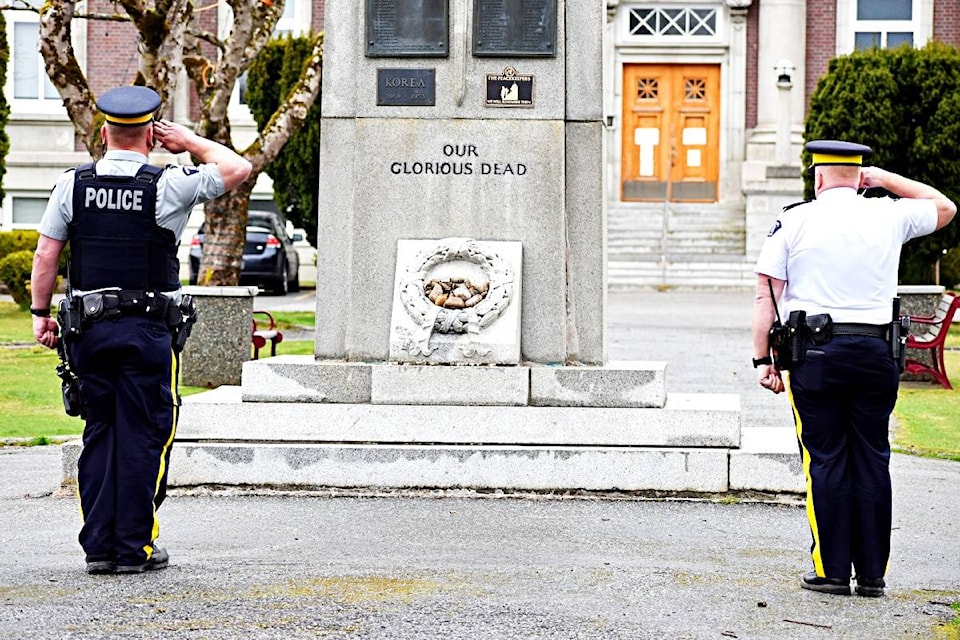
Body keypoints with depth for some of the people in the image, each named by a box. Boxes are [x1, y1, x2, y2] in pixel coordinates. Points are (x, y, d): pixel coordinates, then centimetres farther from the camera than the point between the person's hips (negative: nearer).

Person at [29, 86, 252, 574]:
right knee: (143, 436, 3)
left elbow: (45, 254, 2)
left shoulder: (73, 184, 1)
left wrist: (41, 313, 10)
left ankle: (98, 547, 12)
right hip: (146, 331, -3)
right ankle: (134, 548, 4)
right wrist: (190, 141, 9)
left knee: (99, 434, 11)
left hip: (88, 330, 4)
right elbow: (238, 169, 0)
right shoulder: (167, 186, -7)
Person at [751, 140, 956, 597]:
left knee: (825, 462, 2)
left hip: (815, 354, -2)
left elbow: (767, 296, -3)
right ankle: (872, 573, 10)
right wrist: (887, 179, 24)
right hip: (876, 353, 2)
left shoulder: (794, 222, 1)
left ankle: (831, 572, 3)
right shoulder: (890, 216, 6)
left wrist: (763, 358, 0)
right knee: (872, 462, 7)